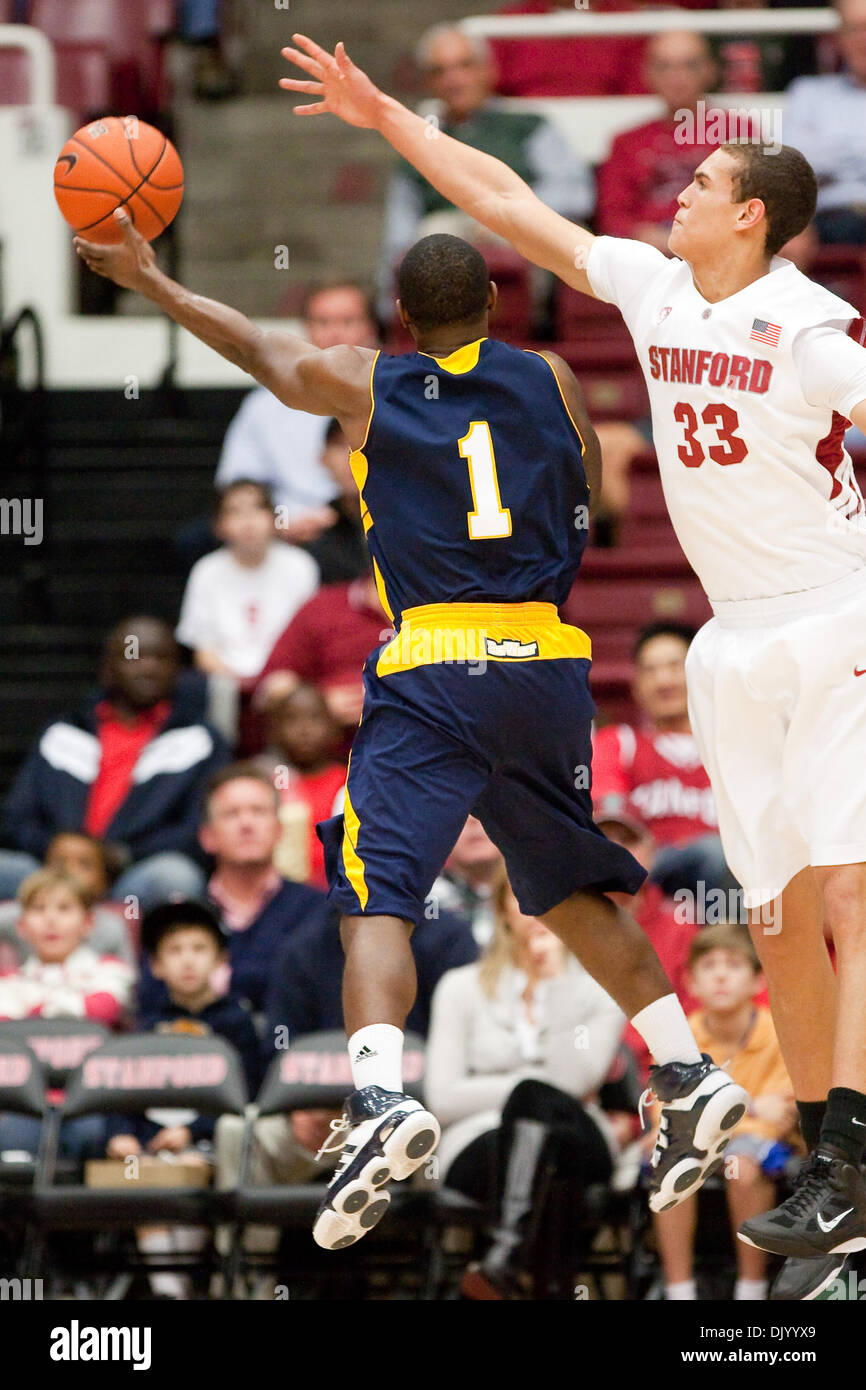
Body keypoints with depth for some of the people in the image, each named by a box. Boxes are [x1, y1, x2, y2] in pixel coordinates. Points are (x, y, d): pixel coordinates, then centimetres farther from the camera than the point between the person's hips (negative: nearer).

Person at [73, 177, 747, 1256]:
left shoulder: (367, 388, 6)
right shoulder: (550, 381, 11)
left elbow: (256, 347, 20)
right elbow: (590, 498, 26)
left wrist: (147, 280, 34)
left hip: (431, 673, -4)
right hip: (548, 664, 4)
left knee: (377, 894, -9)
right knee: (569, 890, 21)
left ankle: (380, 1099, -32)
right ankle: (689, 1078, 17)